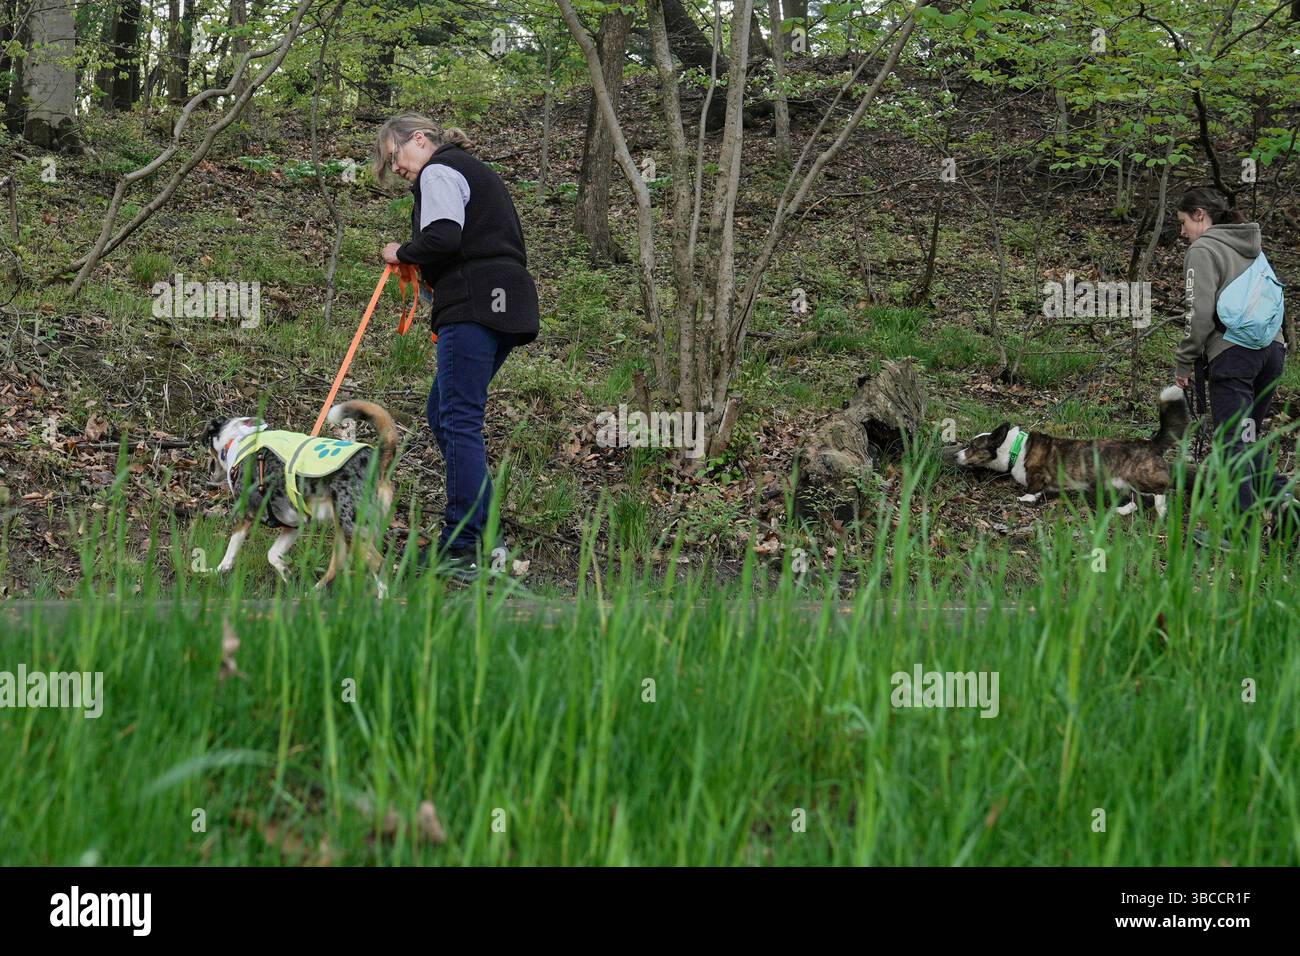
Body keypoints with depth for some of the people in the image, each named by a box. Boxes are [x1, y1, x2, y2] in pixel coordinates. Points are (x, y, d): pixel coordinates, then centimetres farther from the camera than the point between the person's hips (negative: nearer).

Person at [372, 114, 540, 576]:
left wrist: (402, 253, 1)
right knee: (441, 413, 14)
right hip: (509, 306, 10)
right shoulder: (479, 172, 28)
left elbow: (442, 238, -19)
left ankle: (465, 547, -14)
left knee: (459, 421, -11)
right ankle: (478, 530, 11)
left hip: (474, 306, -10)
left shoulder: (439, 172, -2)